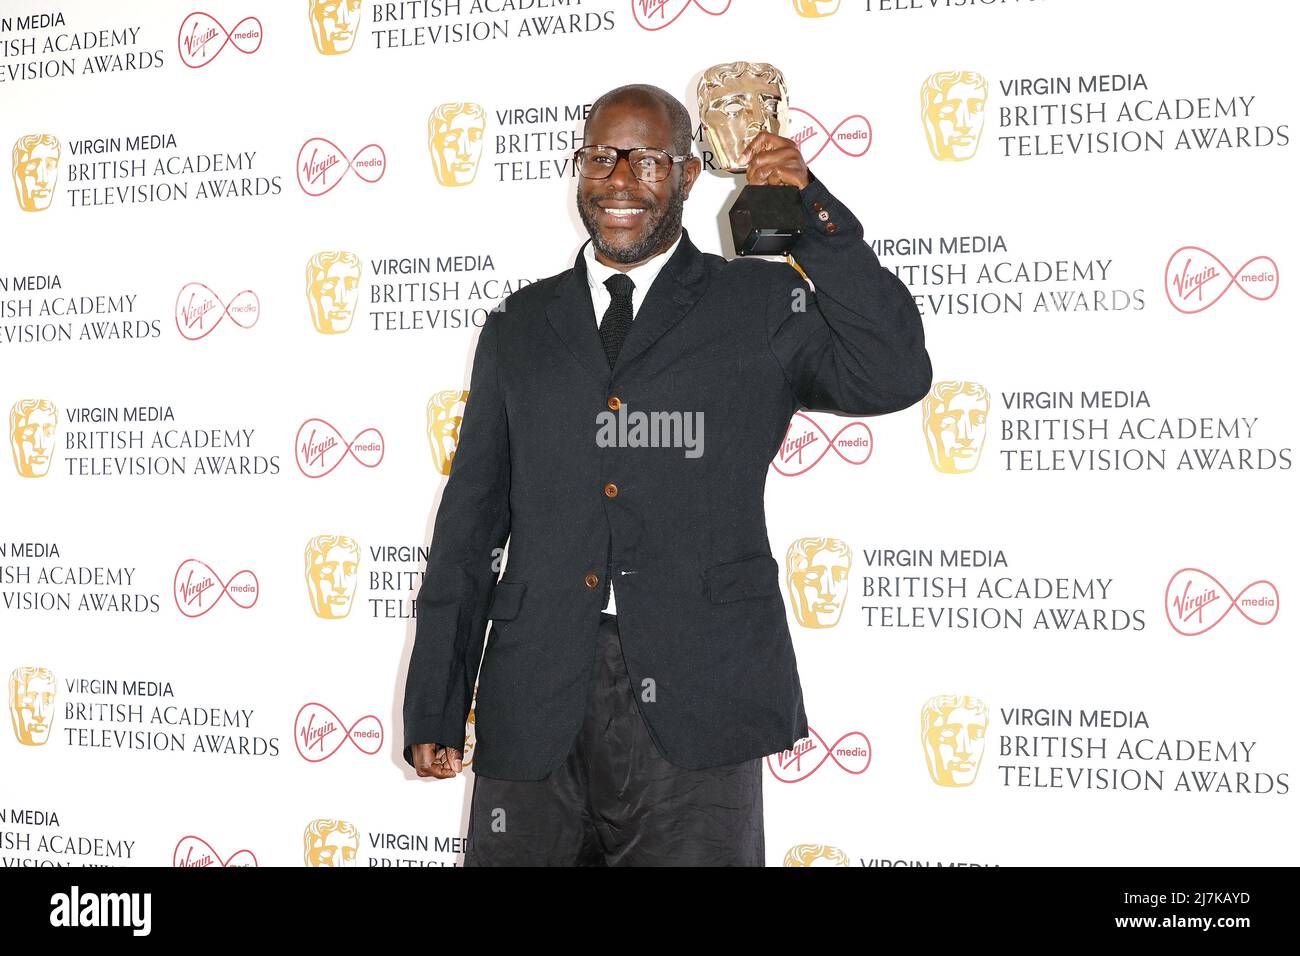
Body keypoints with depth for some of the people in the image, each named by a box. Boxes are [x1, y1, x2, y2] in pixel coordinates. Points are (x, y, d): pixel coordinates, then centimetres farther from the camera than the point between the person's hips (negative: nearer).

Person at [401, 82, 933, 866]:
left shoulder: (762, 307, 7)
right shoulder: (519, 328, 15)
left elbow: (895, 376, -10)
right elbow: (471, 521, 14)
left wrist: (811, 211, -11)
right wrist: (434, 706, 9)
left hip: (693, 709, -2)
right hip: (535, 710, 3)